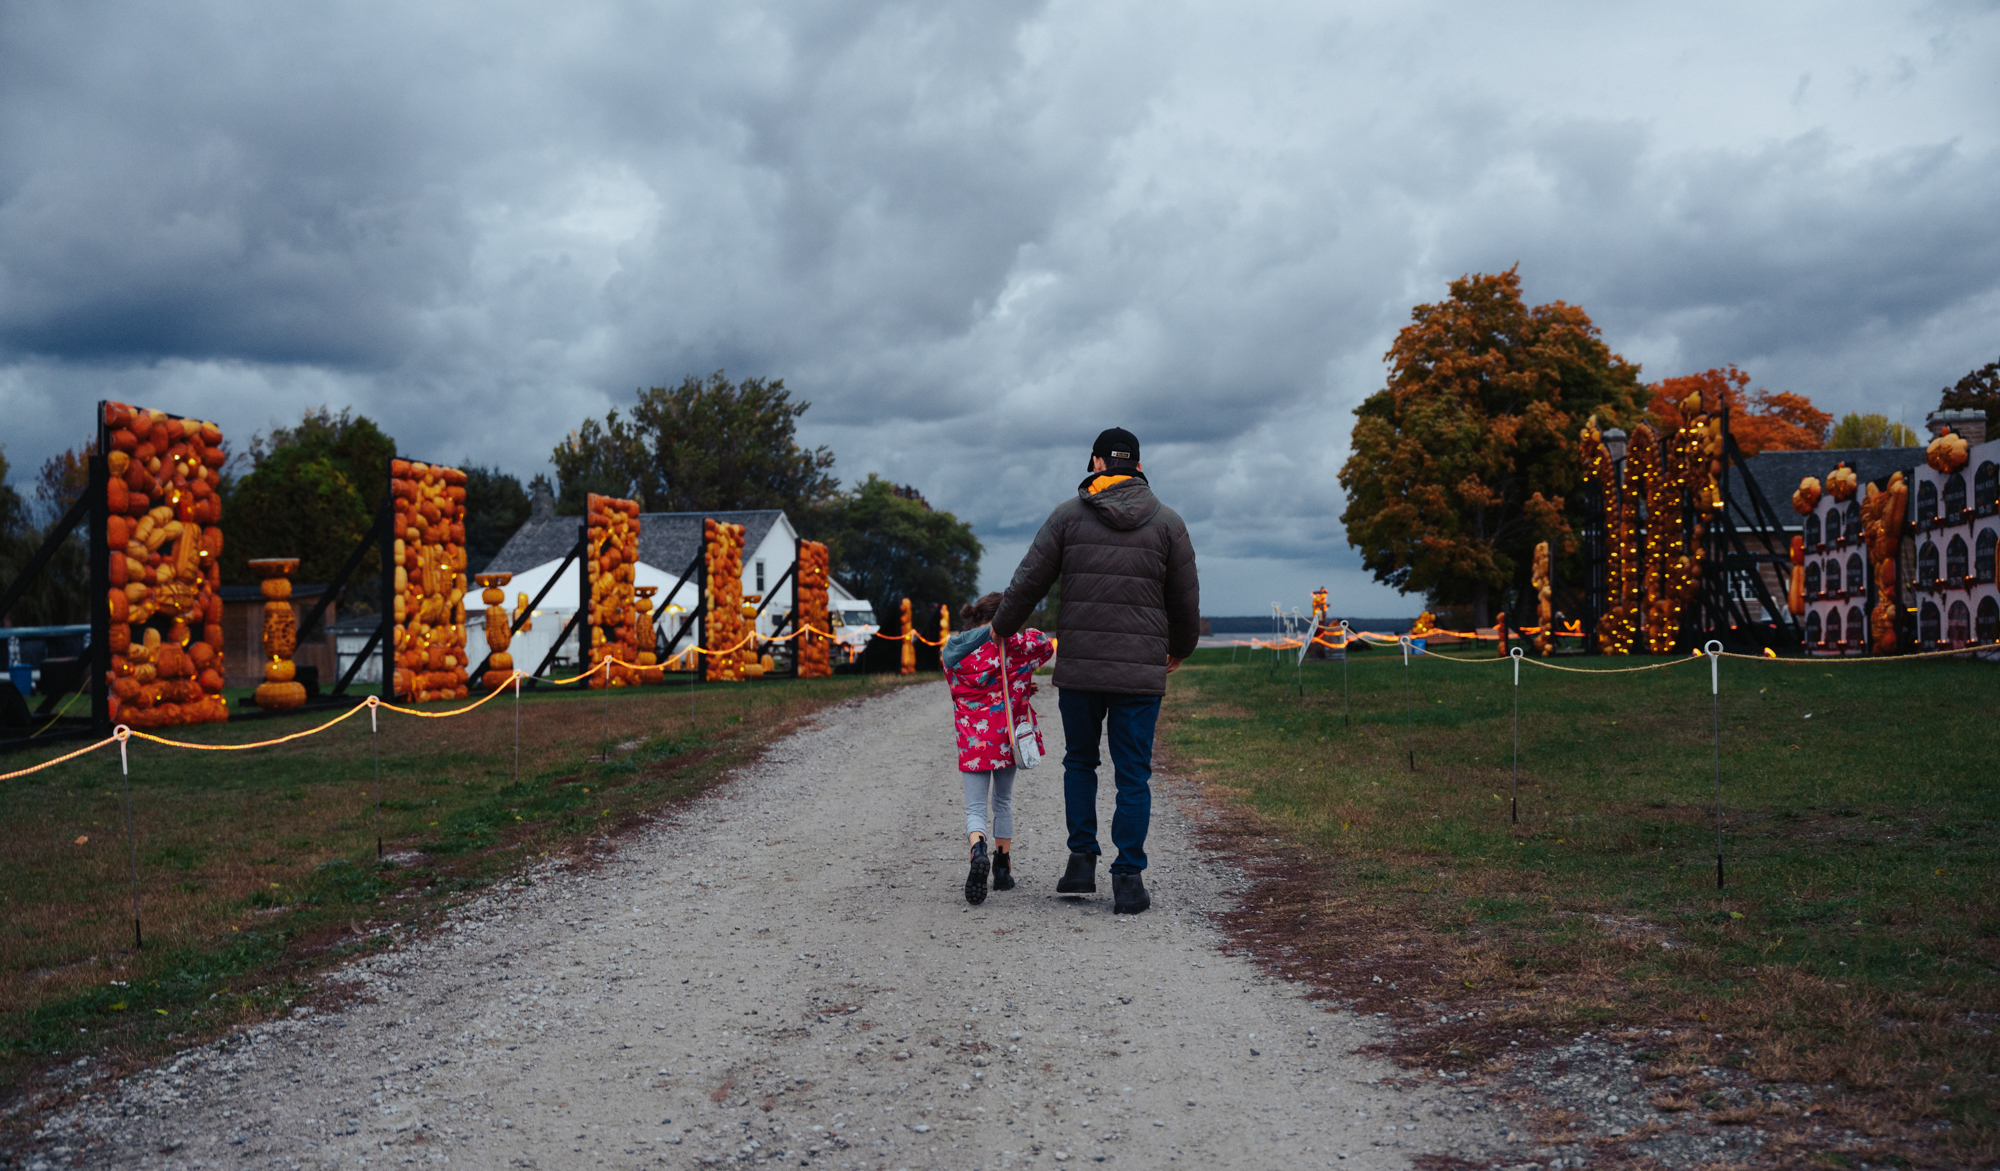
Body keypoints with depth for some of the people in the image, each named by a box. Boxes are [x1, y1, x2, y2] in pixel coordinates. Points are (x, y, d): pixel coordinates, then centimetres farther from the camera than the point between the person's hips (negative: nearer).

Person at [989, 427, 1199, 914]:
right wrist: (1181, 648, 28)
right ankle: (1128, 881, 2)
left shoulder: (1068, 515, 3)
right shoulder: (1167, 521, 5)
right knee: (1133, 774, 5)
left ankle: (1082, 861, 13)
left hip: (1079, 667, 0)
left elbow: (1029, 580, 4)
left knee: (1079, 763, 18)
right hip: (1141, 670, 0)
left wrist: (1002, 627, 21)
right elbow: (1185, 599, 10)